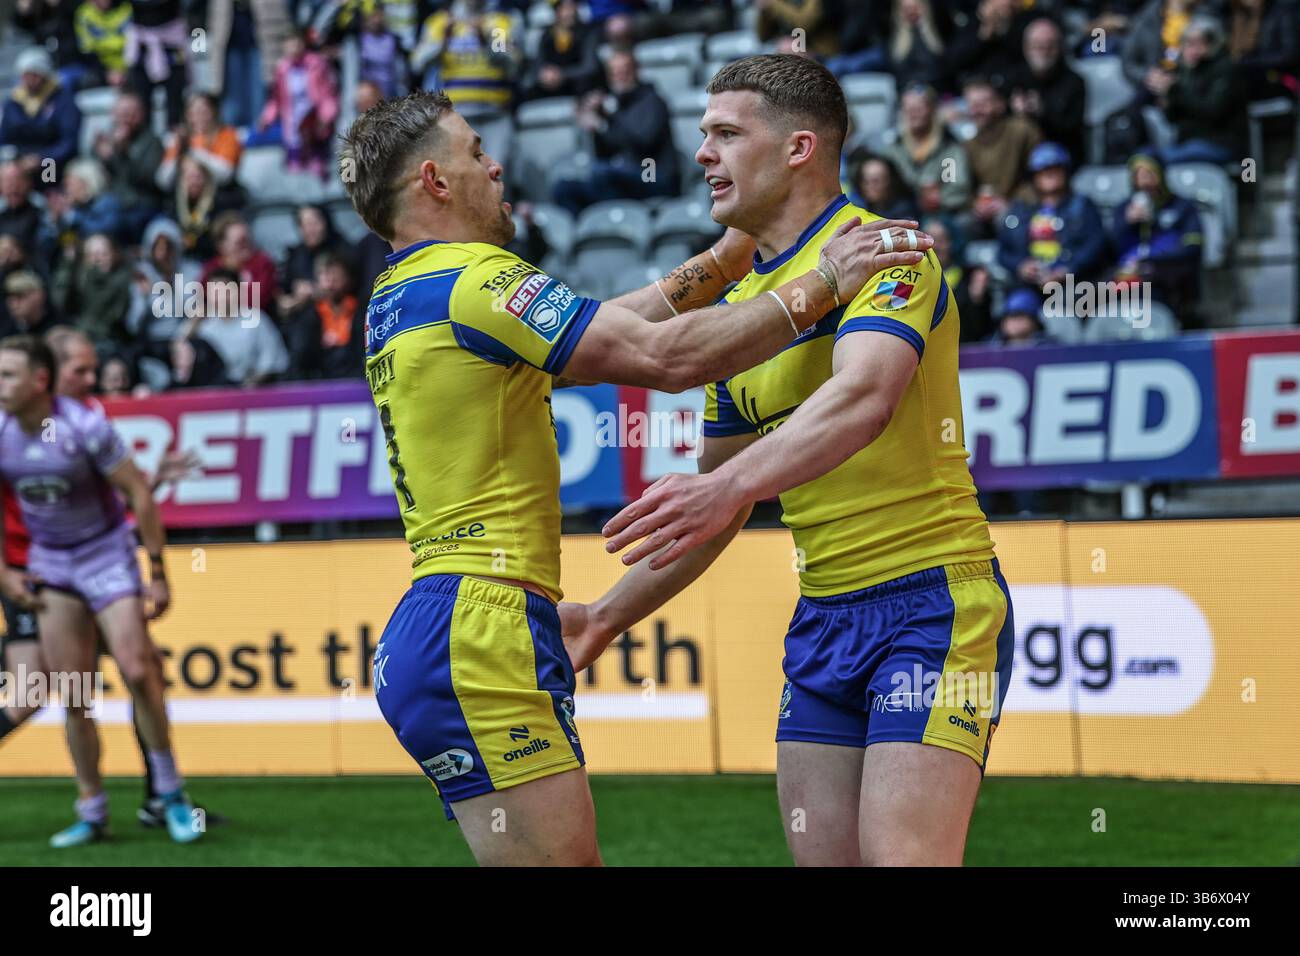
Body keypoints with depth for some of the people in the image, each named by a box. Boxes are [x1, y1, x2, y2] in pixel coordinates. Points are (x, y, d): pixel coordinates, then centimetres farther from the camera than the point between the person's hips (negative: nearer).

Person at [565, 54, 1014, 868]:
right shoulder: (740, 305, 16)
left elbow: (864, 397, -32)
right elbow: (713, 514, 24)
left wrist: (730, 484, -44)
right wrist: (607, 616, 21)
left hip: (932, 599, -8)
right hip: (824, 618, 8)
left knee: (901, 857, -19)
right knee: (826, 859, 3)